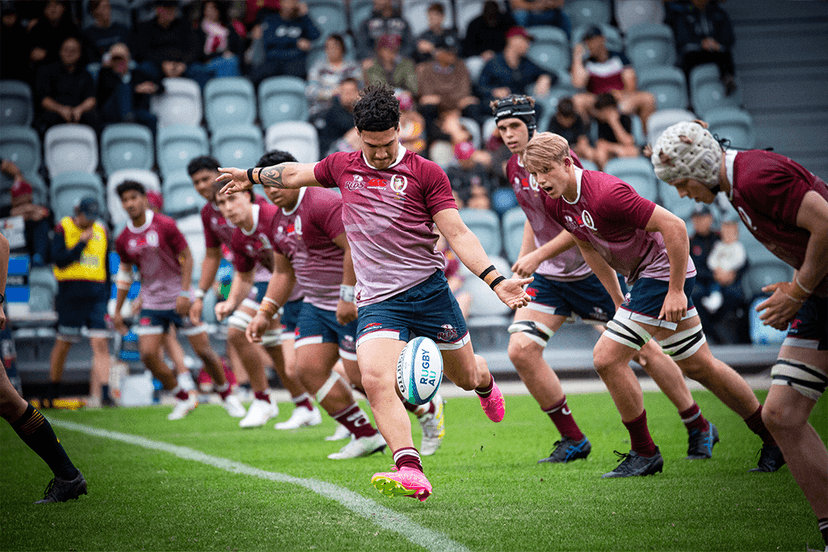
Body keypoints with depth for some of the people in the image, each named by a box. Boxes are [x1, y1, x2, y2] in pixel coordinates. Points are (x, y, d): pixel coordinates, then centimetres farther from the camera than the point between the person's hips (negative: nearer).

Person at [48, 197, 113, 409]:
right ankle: (52, 393, 20)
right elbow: (60, 260, -11)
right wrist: (82, 242, -12)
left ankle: (101, 394, -17)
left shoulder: (102, 233, 13)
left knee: (101, 343, -10)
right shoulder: (63, 229, 0)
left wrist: (106, 299, 12)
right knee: (63, 344, 5)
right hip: (70, 294, -3)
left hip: (96, 296, 3)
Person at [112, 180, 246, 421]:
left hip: (179, 300, -4)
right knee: (148, 354, -10)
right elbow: (125, 273, 14)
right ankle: (183, 399, 8)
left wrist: (184, 293, -16)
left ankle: (227, 396, 19)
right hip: (151, 305, 4)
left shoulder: (165, 225, -11)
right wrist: (117, 311, 13)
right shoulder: (123, 240, 1)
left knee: (203, 350, -4)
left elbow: (187, 257, -6)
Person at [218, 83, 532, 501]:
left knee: (465, 377, 13)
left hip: (429, 288, -2)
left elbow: (458, 234, -4)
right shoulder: (342, 167, 10)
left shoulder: (426, 173, -2)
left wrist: (496, 281, -14)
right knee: (375, 380, -24)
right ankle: (410, 472, -32)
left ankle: (485, 384, 52)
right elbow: (295, 173, 30)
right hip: (376, 300, 2)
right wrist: (252, 177, 41)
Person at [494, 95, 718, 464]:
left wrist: (537, 256, -25)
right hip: (549, 277, 7)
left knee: (643, 351, 0)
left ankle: (699, 429, 19)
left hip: (591, 268, -7)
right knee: (521, 350, -10)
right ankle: (572, 440, 2)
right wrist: (522, 263, 14)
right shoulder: (514, 169, 5)